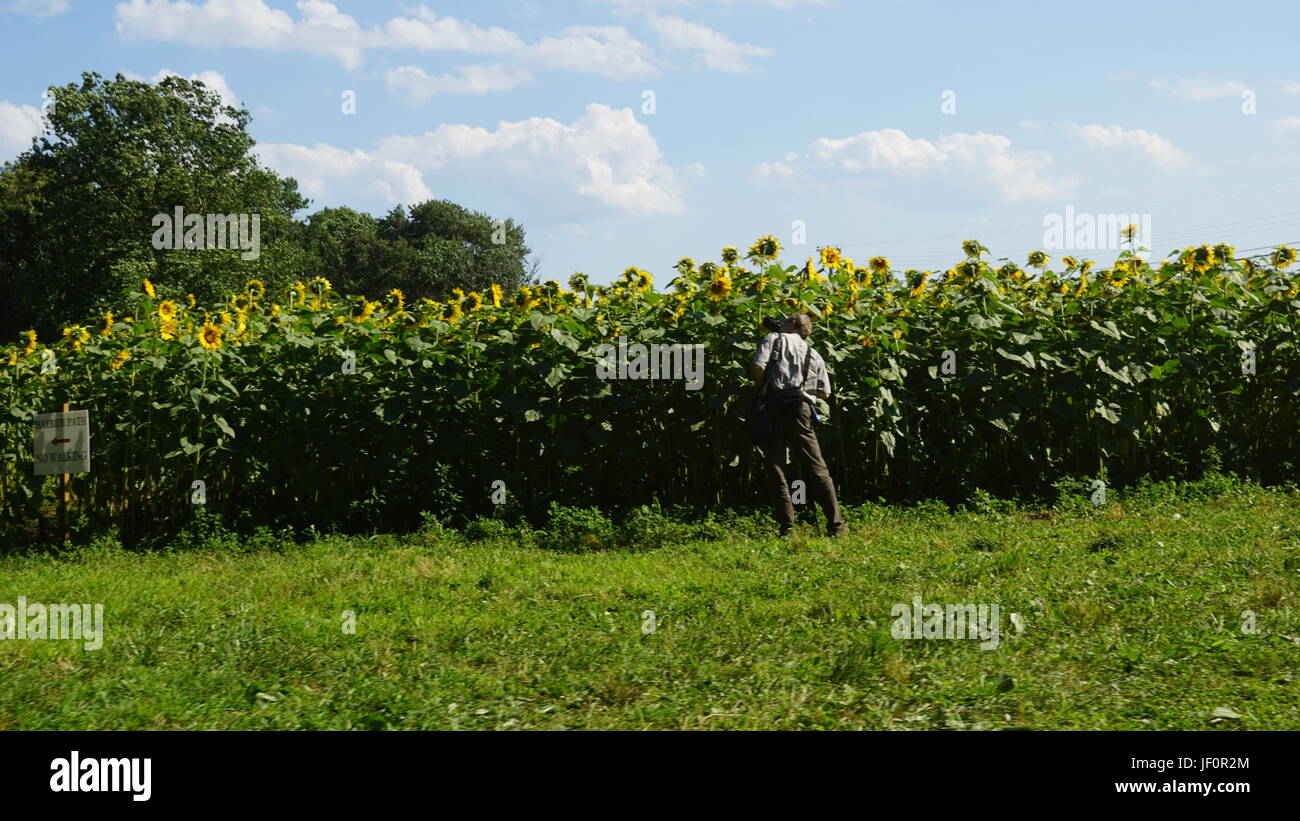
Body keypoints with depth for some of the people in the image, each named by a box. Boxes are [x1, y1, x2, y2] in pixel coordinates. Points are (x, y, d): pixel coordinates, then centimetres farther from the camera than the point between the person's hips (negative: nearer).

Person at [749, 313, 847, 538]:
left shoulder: (774, 339, 8)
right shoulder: (813, 355, 21)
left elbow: (757, 367, -8)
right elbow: (825, 393, 19)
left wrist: (764, 385, 11)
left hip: (774, 408, -3)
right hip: (800, 409, 3)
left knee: (776, 469, 2)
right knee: (816, 468, 5)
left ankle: (787, 525, -2)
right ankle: (836, 524, 1)